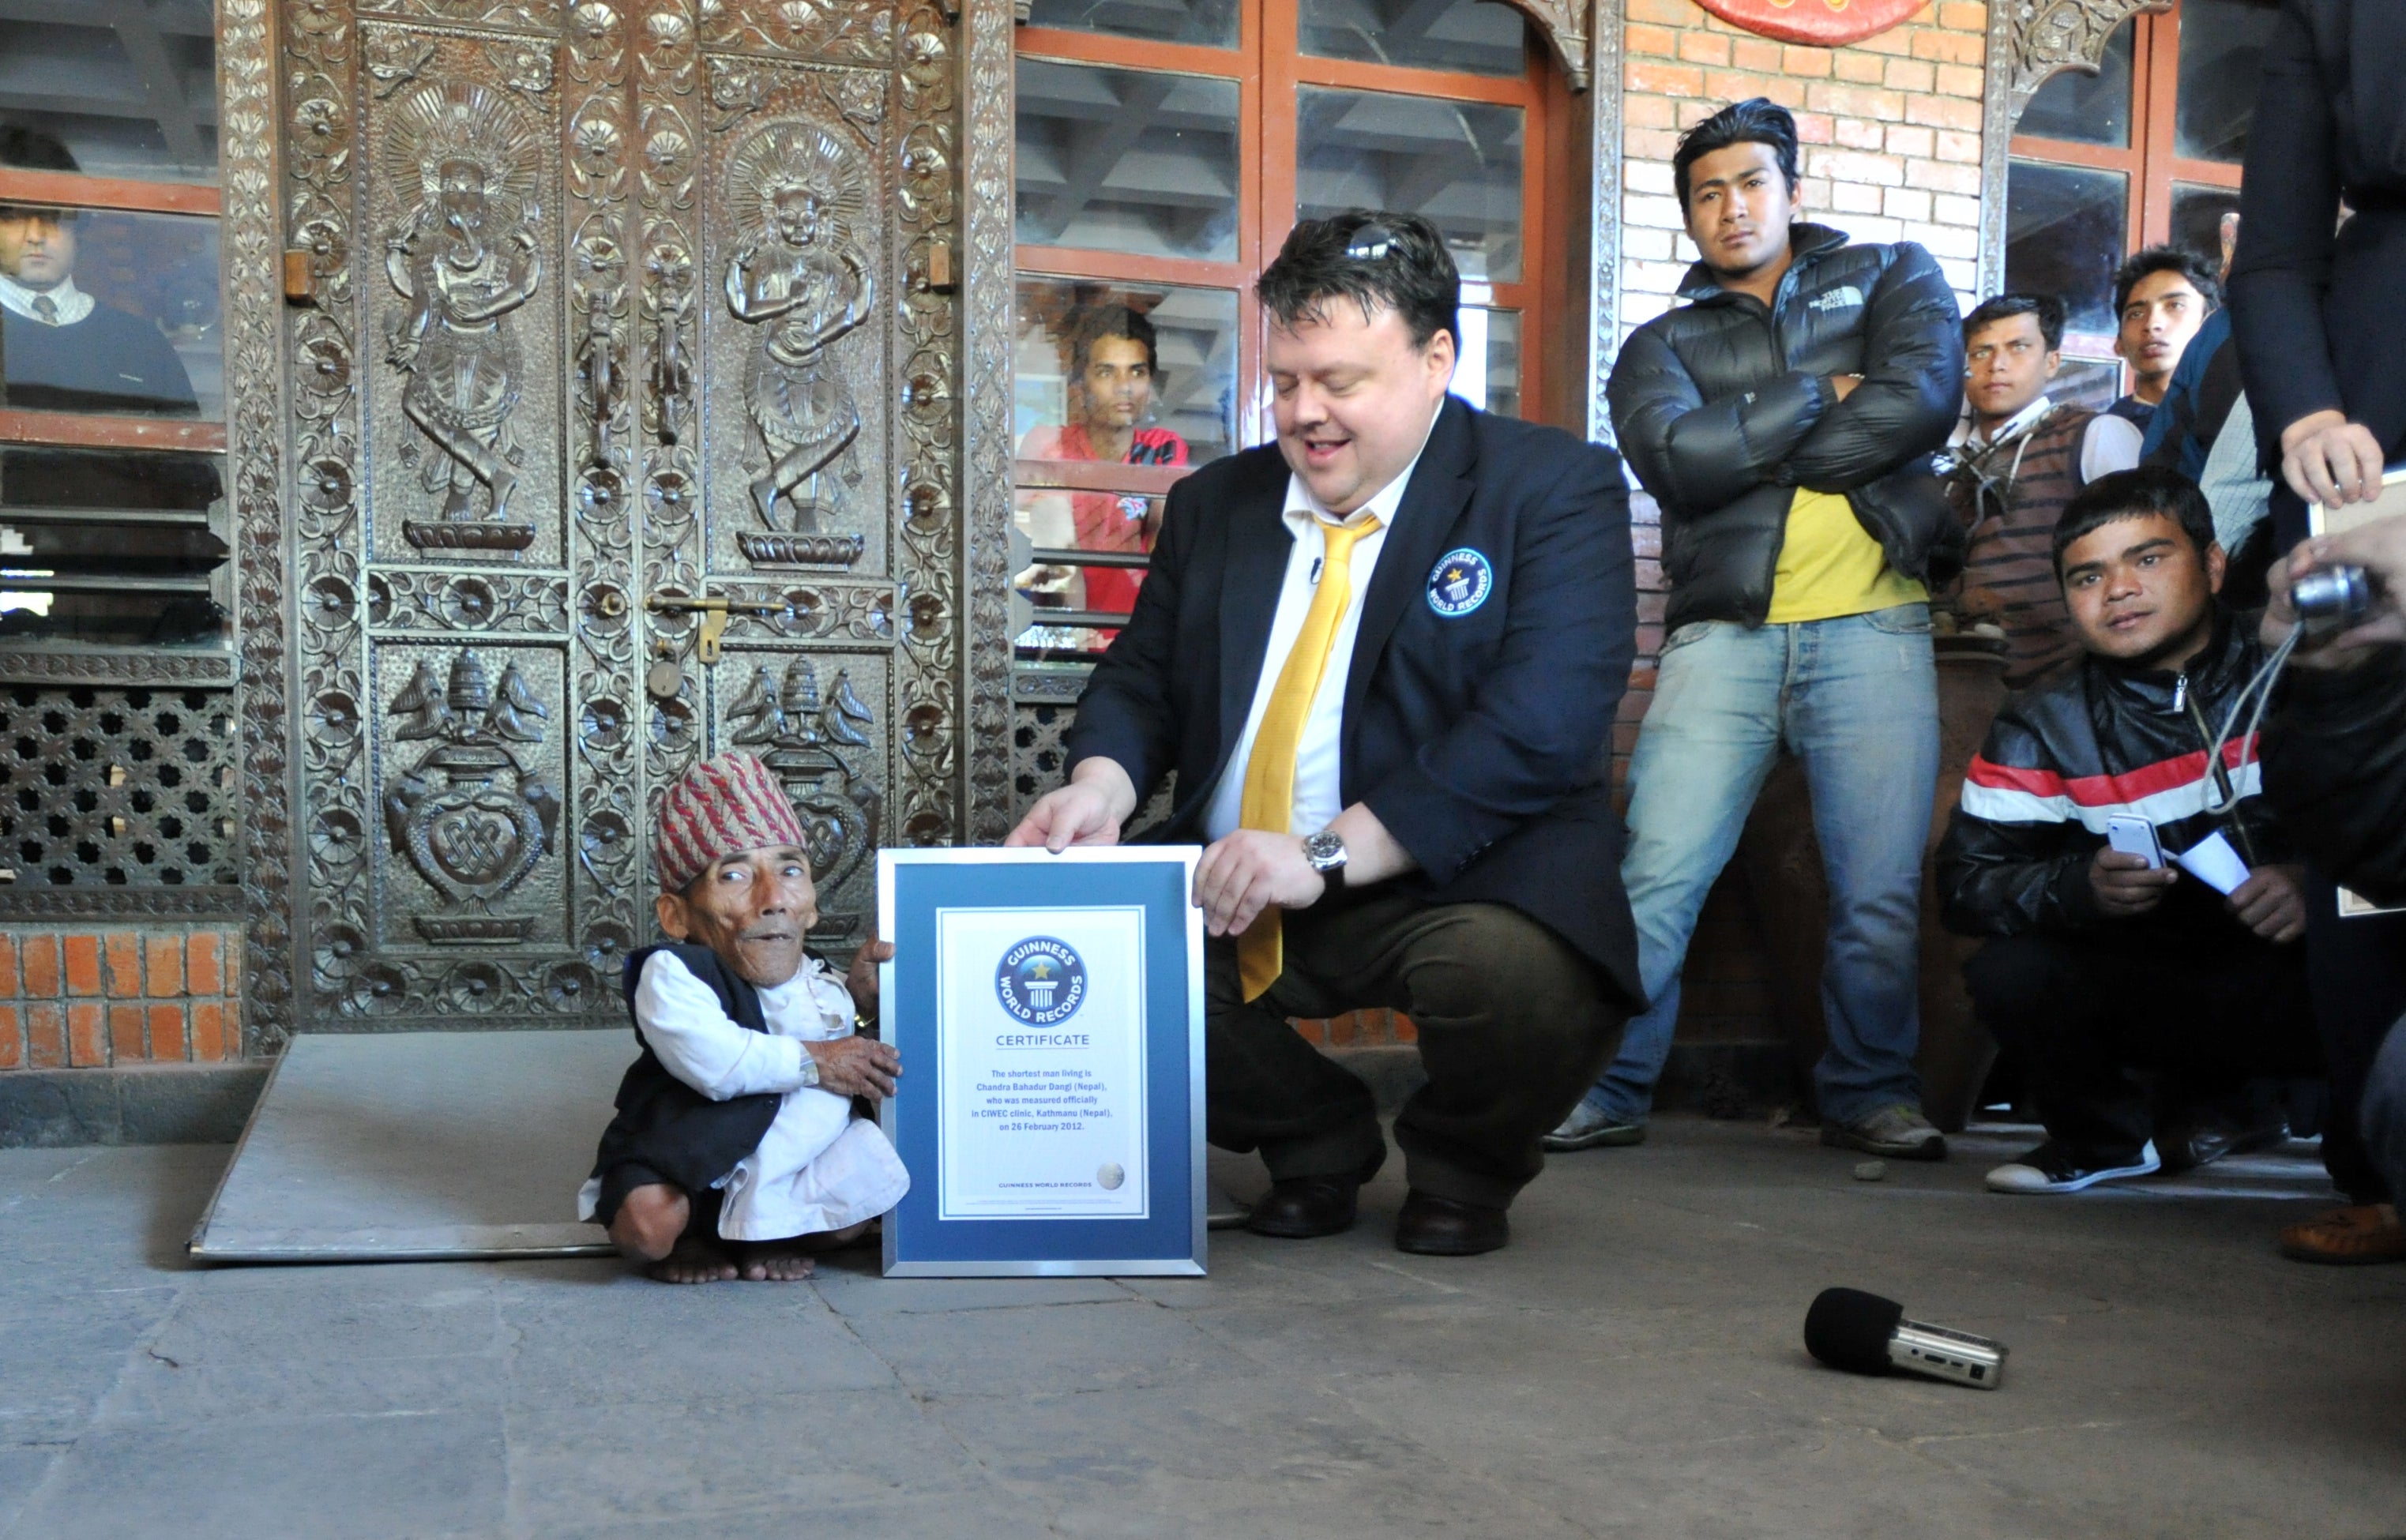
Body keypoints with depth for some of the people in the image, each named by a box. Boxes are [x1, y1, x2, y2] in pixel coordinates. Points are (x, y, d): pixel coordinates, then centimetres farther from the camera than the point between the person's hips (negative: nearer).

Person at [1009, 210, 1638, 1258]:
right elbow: (1142, 679, 17)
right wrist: (1103, 783, -8)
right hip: (1227, 895, 5)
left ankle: (1462, 1170, 3)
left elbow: (1538, 726, -17)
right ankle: (1318, 1140, 9)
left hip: (1456, 883, -5)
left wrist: (1330, 855, -25)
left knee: (1515, 969, -37)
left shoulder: (1554, 489, -4)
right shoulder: (1215, 502, 16)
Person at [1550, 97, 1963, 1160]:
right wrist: (1822, 394, -3)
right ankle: (1603, 1090, 5)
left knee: (1881, 891, 0)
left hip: (1872, 630, 0)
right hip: (1724, 636, 0)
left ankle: (1870, 1094, 18)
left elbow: (1923, 398, -5)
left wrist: (1746, 451, -4)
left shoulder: (1890, 277, 16)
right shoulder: (1664, 343, 15)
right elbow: (1675, 458, -7)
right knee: (1657, 875, -7)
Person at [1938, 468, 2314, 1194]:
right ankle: (2107, 1139, 7)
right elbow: (1963, 882, -4)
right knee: (2009, 976, -25)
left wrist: (2322, 877, -24)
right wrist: (2080, 885, -23)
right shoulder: (2043, 729, 2)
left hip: (2318, 970, -1)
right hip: (2168, 991, 1)